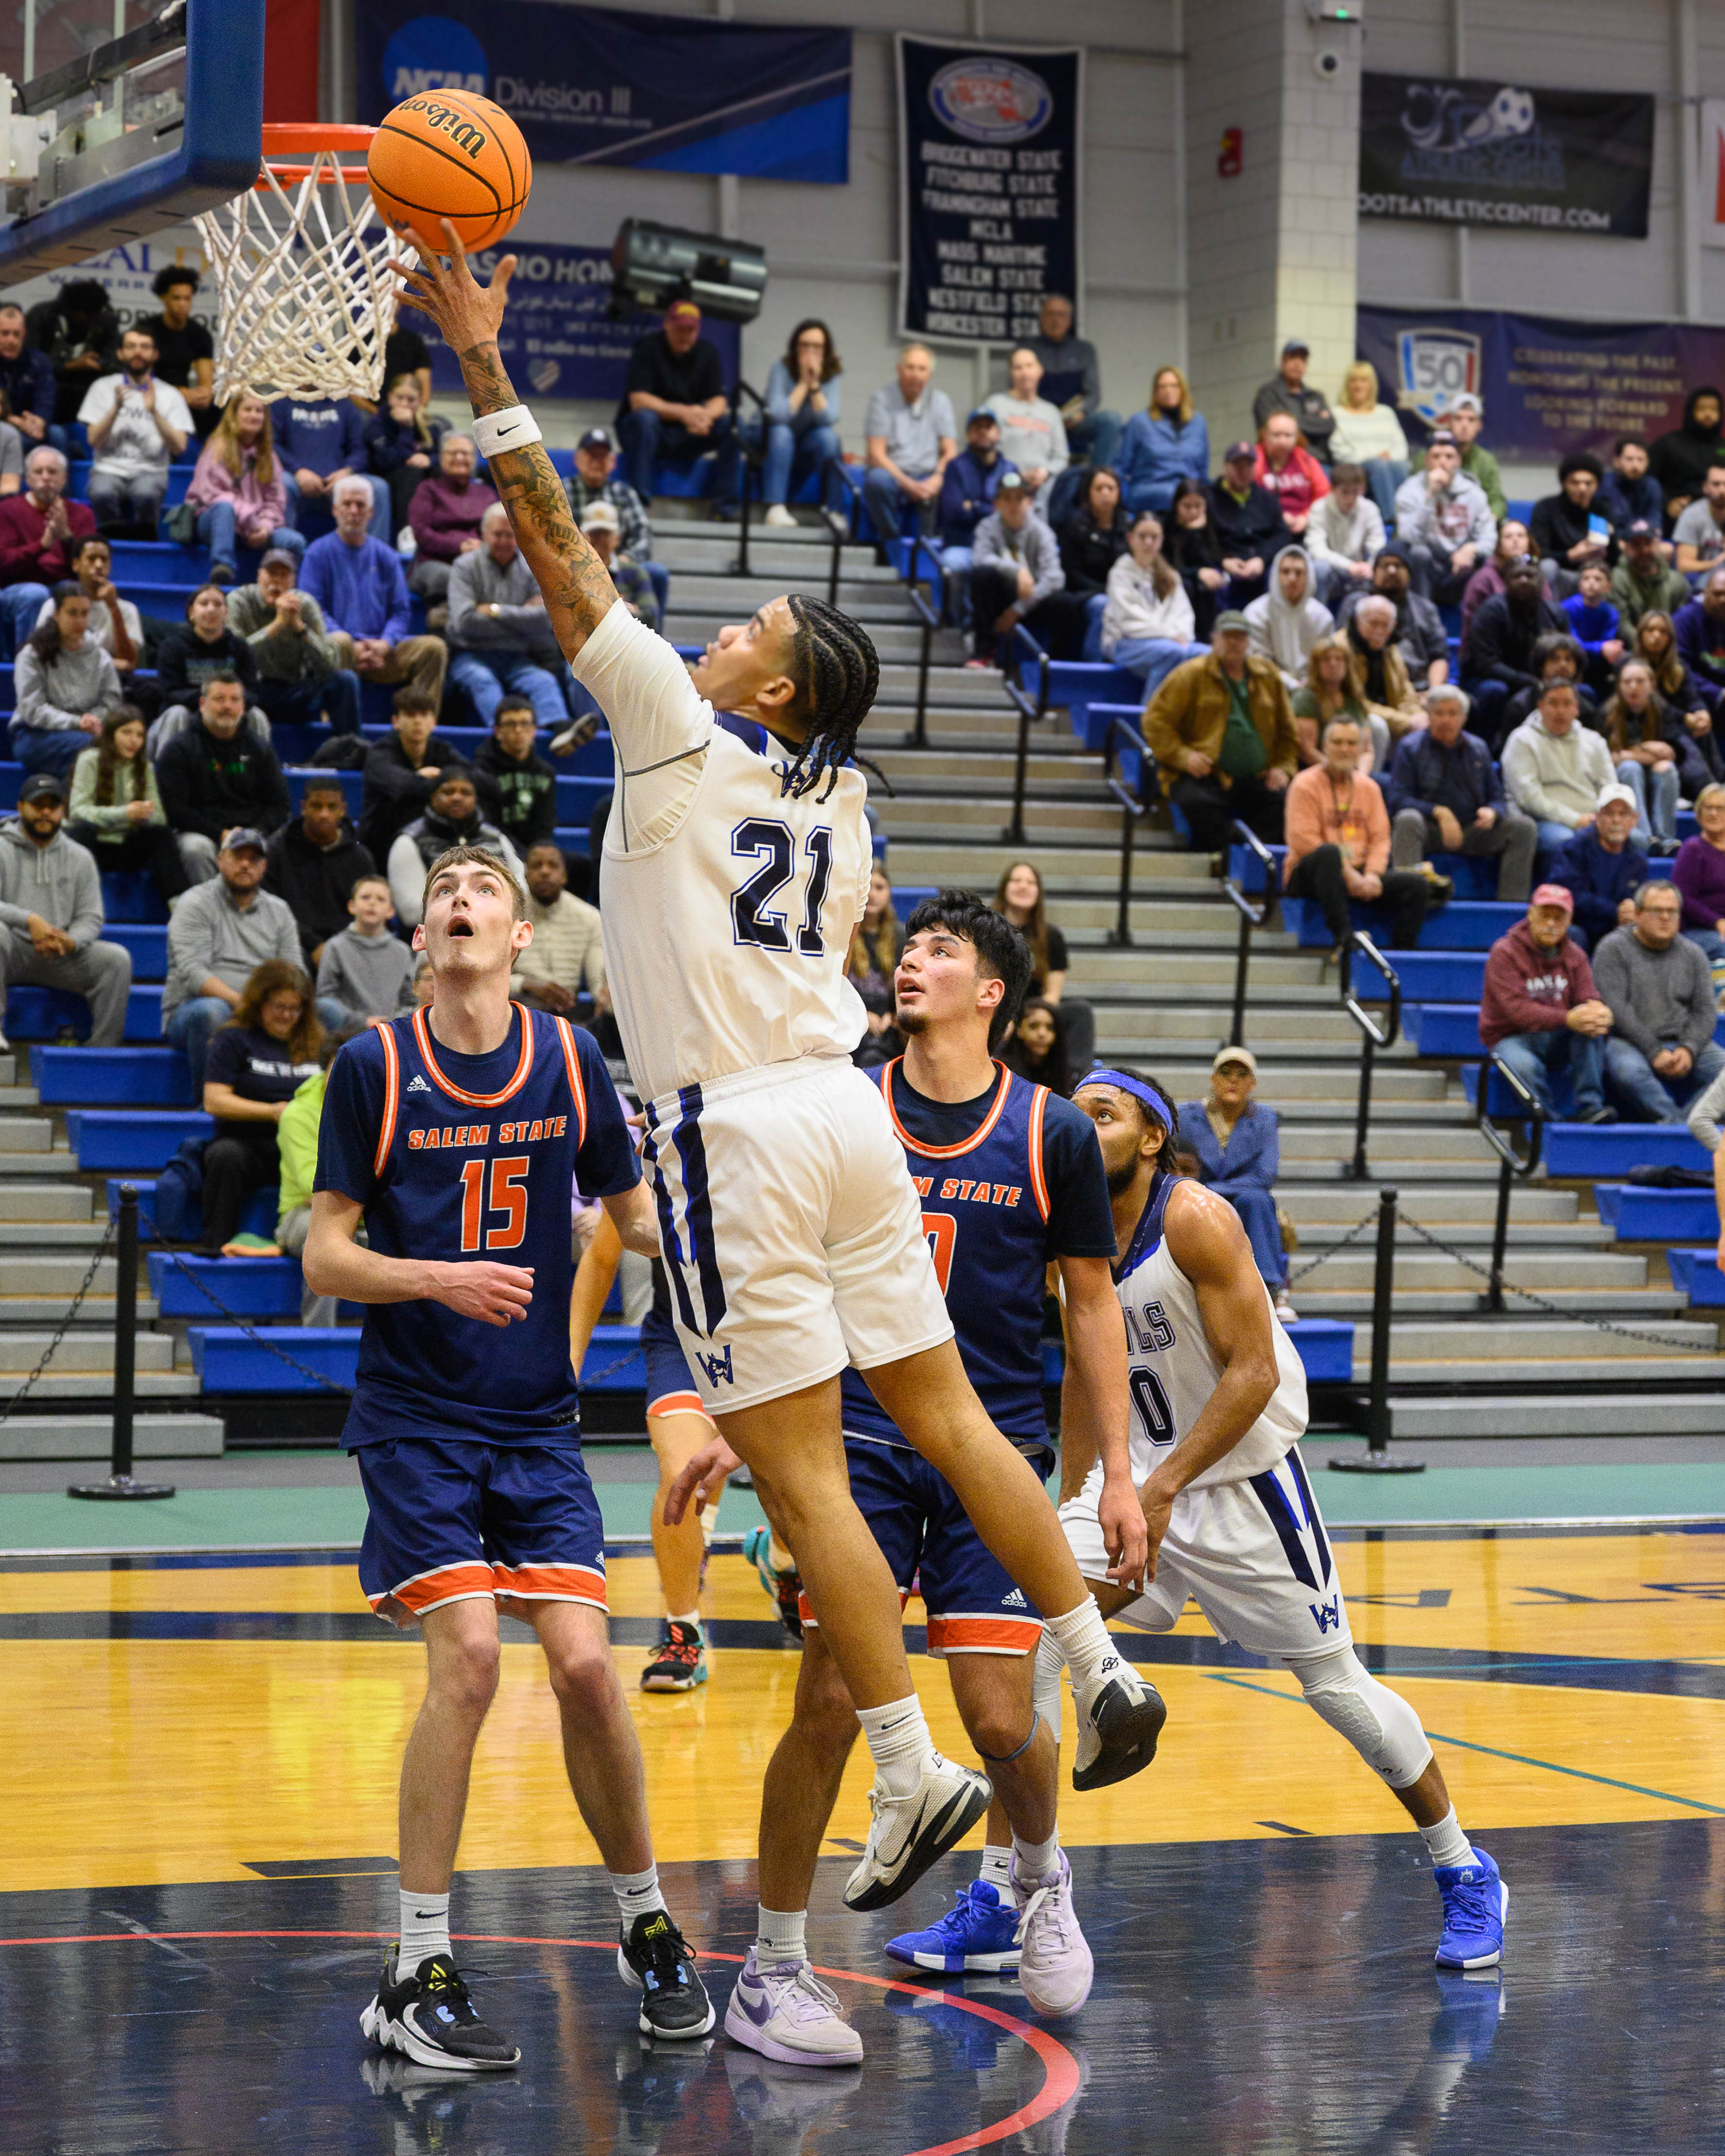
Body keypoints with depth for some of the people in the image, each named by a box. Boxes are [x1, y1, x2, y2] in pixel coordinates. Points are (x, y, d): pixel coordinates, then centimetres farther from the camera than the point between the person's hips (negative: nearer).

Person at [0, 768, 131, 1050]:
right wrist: (30, 920, -29)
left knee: (117, 959, -18)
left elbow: (91, 918, 8)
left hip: (60, 956, 4)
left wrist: (70, 942, -15)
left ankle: (104, 1049, -18)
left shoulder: (79, 858, 12)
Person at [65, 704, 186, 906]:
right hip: (93, 844, -4)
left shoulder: (145, 767, 11)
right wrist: (123, 814, -30)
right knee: (83, 829, -35)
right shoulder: (91, 761, -4)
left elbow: (159, 817, 2)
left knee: (161, 834, -22)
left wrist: (146, 816, -24)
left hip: (126, 848, 4)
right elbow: (78, 811, -17)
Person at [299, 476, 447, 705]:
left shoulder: (385, 557, 18)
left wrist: (385, 644, -9)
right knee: (339, 642, -38)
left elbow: (401, 611, 14)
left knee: (434, 648, -19)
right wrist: (355, 647, -15)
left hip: (381, 652, 4)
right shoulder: (318, 554, 6)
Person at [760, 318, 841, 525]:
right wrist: (803, 383, -24)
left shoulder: (831, 376, -8)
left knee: (827, 435, -29)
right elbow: (779, 415, -29)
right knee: (781, 432, -35)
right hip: (775, 446, -2)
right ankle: (775, 506, -41)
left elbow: (829, 419, -22)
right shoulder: (781, 369, -15)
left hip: (807, 452, 2)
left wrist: (815, 385, -28)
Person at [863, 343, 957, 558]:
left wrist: (937, 479, -17)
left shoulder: (940, 401, 11)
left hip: (928, 479, 2)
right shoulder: (883, 399, 1)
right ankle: (889, 543, -16)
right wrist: (908, 484, -18)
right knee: (877, 480, -37)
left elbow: (950, 452, 5)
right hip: (893, 475, -2)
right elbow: (875, 454, -7)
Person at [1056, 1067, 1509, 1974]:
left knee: (1336, 1684, 0)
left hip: (1247, 1479, -6)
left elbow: (1253, 1375, -21)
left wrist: (1163, 1489, -26)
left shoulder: (1196, 1220, -18)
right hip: (1144, 1471, 6)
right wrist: (1073, 1512, 15)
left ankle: (1465, 1874, 20)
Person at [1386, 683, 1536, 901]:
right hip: (1431, 831, -4)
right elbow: (1396, 799, -7)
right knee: (1408, 820, -36)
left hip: (1472, 832, 4)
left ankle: (1513, 903, -21)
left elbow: (1497, 797, 15)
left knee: (1524, 827, -16)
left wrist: (1492, 813, -12)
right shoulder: (1411, 747, 3)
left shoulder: (1478, 748, 15)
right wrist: (1439, 813, -20)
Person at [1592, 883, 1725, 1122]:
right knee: (1628, 1070, -38)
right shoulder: (1614, 949, 2)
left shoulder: (1693, 955, 15)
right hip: (1628, 1042, -4)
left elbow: (1705, 1011, 8)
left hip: (1682, 1042, 4)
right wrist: (1654, 1052, -17)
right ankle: (1678, 1123, -37)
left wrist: (1688, 1049, -13)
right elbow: (1615, 1008, -8)